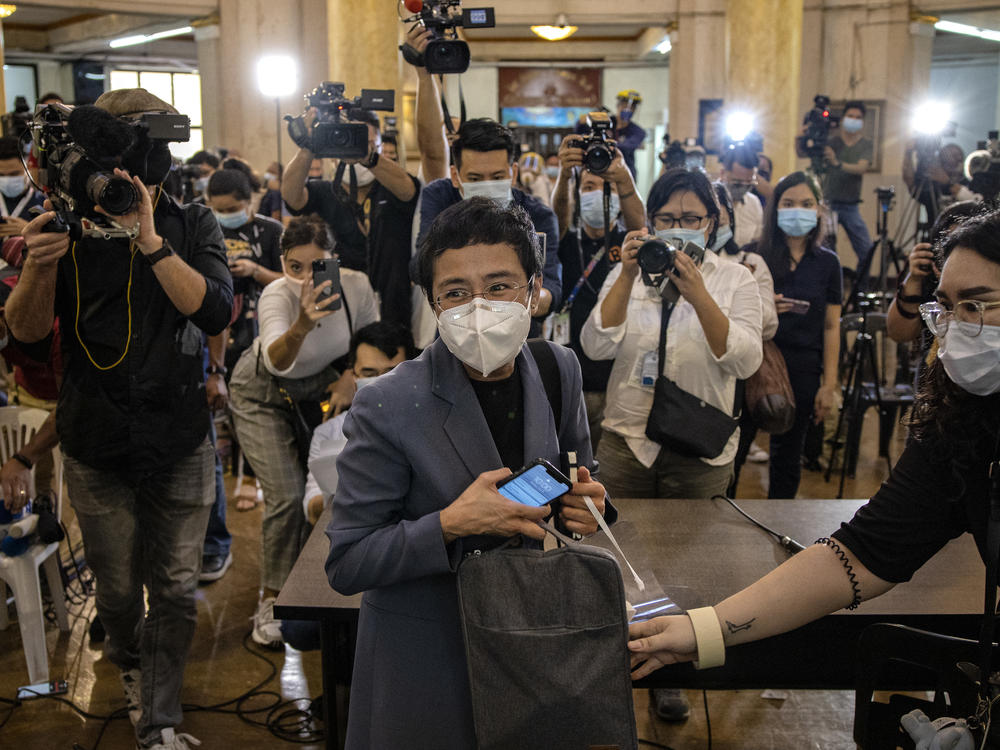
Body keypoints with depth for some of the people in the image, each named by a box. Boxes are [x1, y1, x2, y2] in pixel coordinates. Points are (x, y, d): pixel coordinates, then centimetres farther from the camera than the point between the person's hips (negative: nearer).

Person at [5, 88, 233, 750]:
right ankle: (131, 666, 44)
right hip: (97, 447, 0)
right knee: (118, 588, 14)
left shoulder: (192, 225, -2)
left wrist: (150, 241, -28)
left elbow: (214, 312, -17)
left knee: (175, 591, 6)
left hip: (180, 443, 0)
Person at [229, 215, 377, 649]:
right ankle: (272, 602, 6)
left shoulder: (356, 286, -24)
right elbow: (276, 362, -54)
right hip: (263, 395, -4)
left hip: (317, 387, 4)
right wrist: (301, 326, -72)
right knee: (287, 496, -13)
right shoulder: (277, 296, -35)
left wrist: (350, 377, -19)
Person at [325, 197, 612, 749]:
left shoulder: (559, 371, -7)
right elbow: (346, 565, -18)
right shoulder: (387, 407, -22)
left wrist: (585, 501, -14)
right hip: (423, 658, -4)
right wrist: (451, 524, -30)